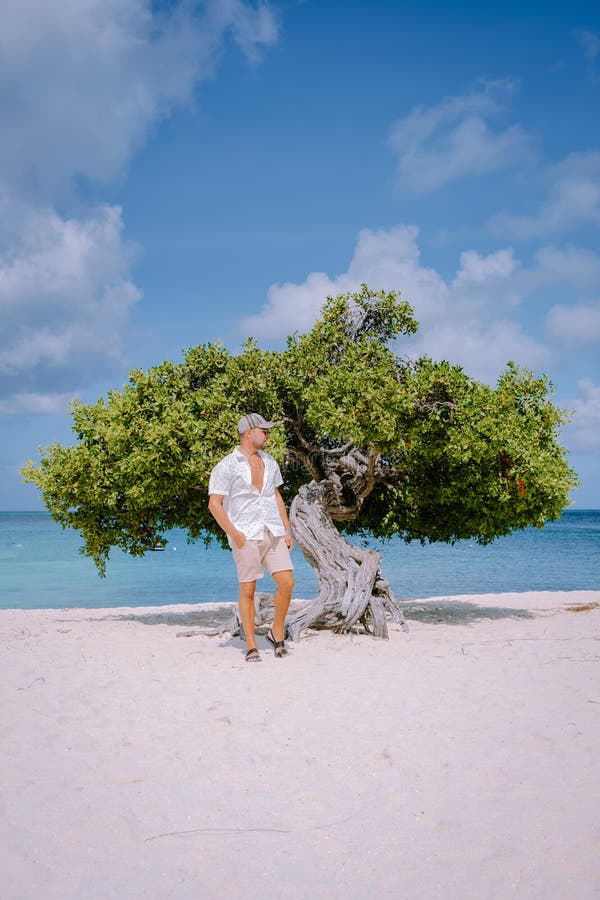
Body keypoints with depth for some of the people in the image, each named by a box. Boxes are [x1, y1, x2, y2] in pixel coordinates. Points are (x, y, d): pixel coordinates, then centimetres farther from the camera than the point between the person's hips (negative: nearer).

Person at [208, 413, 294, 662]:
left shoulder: (269, 462, 14)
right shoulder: (227, 466, -5)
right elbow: (214, 504, -8)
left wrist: (287, 530, 13)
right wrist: (235, 535, -14)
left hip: (273, 534, 5)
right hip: (246, 537, -5)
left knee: (286, 583, -4)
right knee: (248, 590, 0)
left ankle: (277, 633, 15)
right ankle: (251, 646, 10)